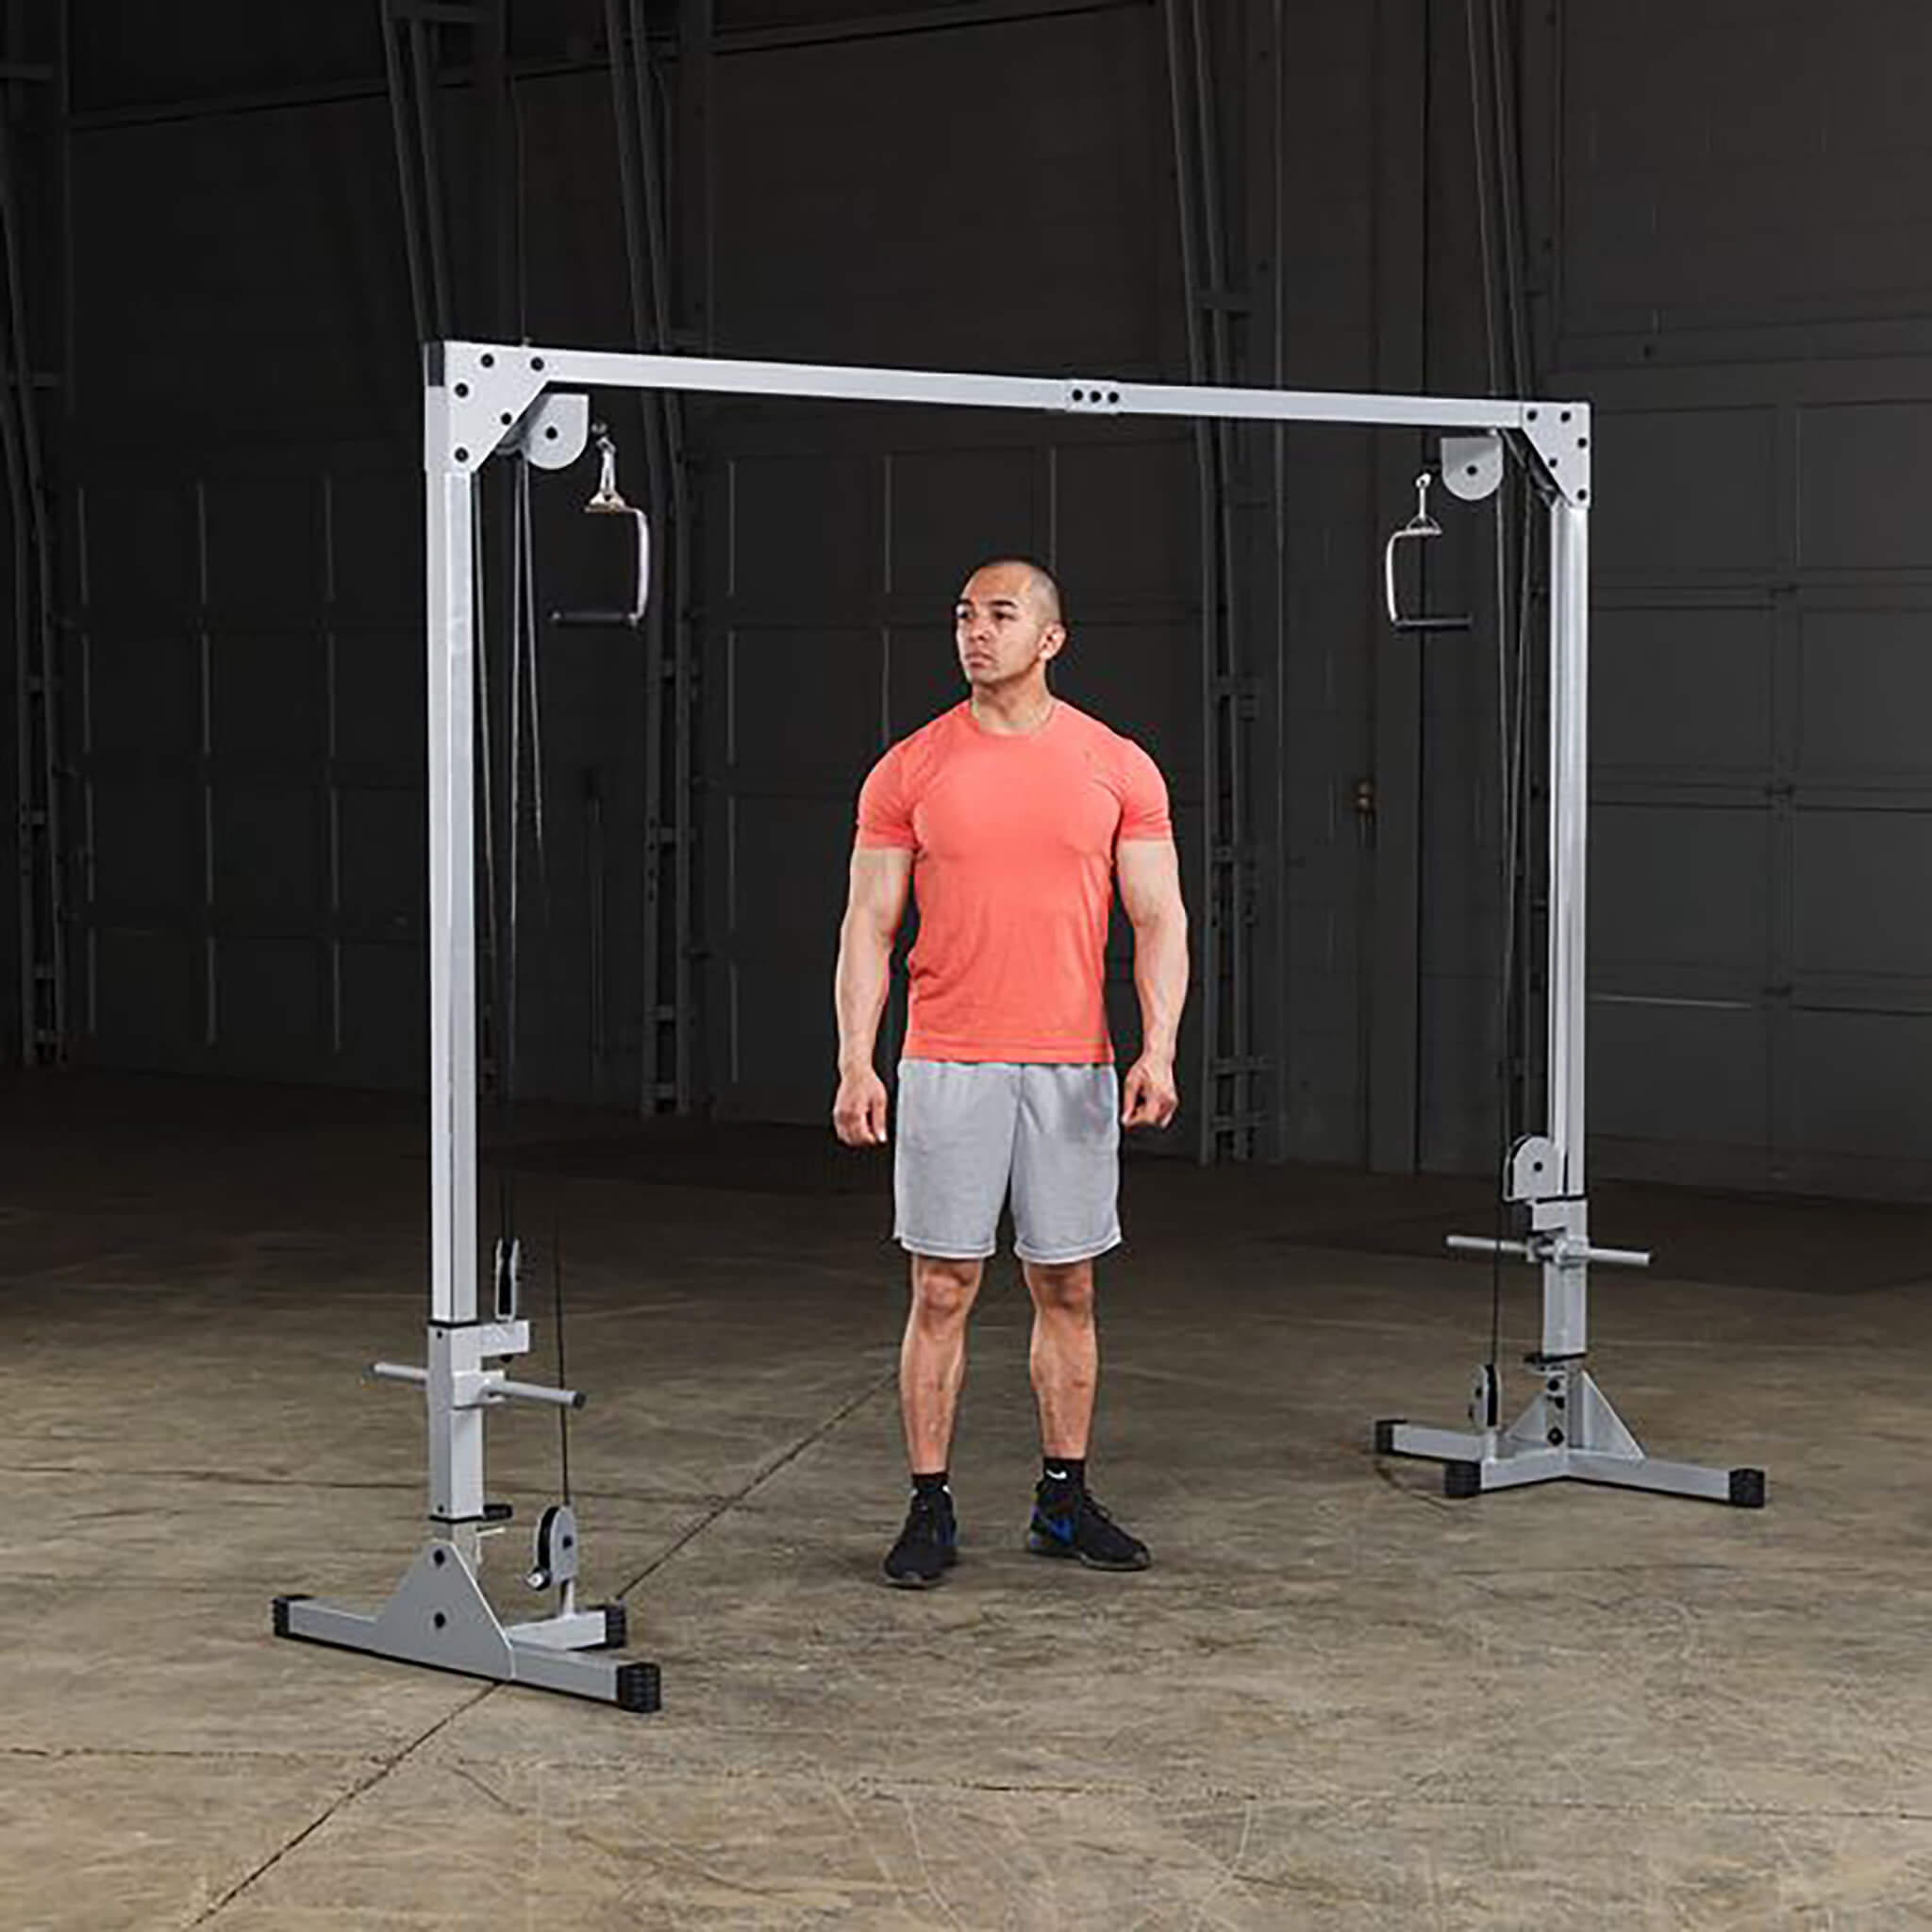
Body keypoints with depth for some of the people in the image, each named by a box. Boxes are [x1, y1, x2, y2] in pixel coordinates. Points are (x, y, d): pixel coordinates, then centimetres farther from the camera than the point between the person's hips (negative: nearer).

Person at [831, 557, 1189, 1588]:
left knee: (1066, 1288, 8)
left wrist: (1159, 1047, -11)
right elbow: (868, 924, 1)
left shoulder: (1119, 768, 3)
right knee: (942, 1289, 0)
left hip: (1072, 1068, 1)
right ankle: (930, 1510, 8)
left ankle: (1064, 1501, 19)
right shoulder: (909, 770, 1)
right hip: (948, 1066, -1)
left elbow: (1160, 919, 1)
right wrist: (856, 1061, -8)